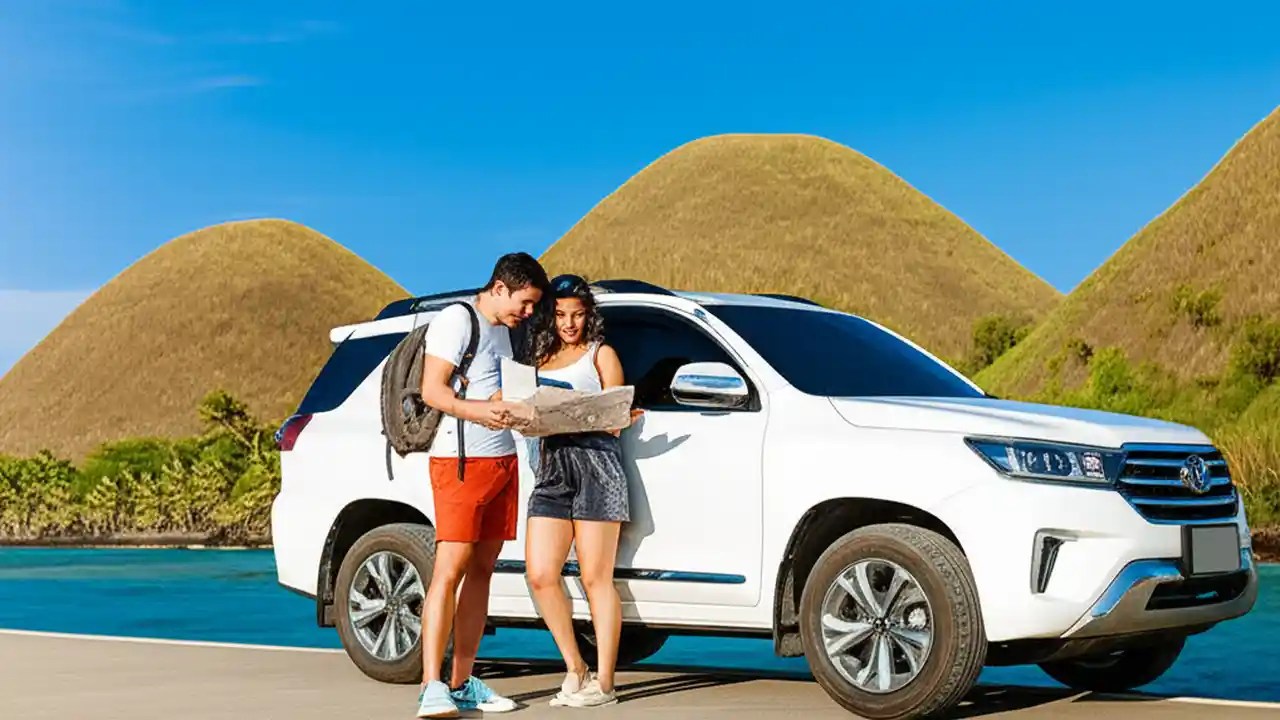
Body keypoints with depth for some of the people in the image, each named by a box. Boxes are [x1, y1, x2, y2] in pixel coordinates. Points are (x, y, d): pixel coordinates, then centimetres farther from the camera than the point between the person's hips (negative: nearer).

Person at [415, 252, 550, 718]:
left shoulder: (503, 329, 20)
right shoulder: (457, 320, -7)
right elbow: (432, 390, -15)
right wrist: (478, 411, -30)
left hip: (503, 460, 9)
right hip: (460, 460, -9)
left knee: (482, 570, 7)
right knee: (450, 568, -14)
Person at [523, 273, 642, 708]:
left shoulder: (601, 354, 11)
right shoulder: (541, 358, 23)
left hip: (596, 463, -5)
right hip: (551, 465, 5)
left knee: (596, 578, -6)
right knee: (540, 574, -6)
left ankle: (604, 681, -2)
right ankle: (574, 668, 8)